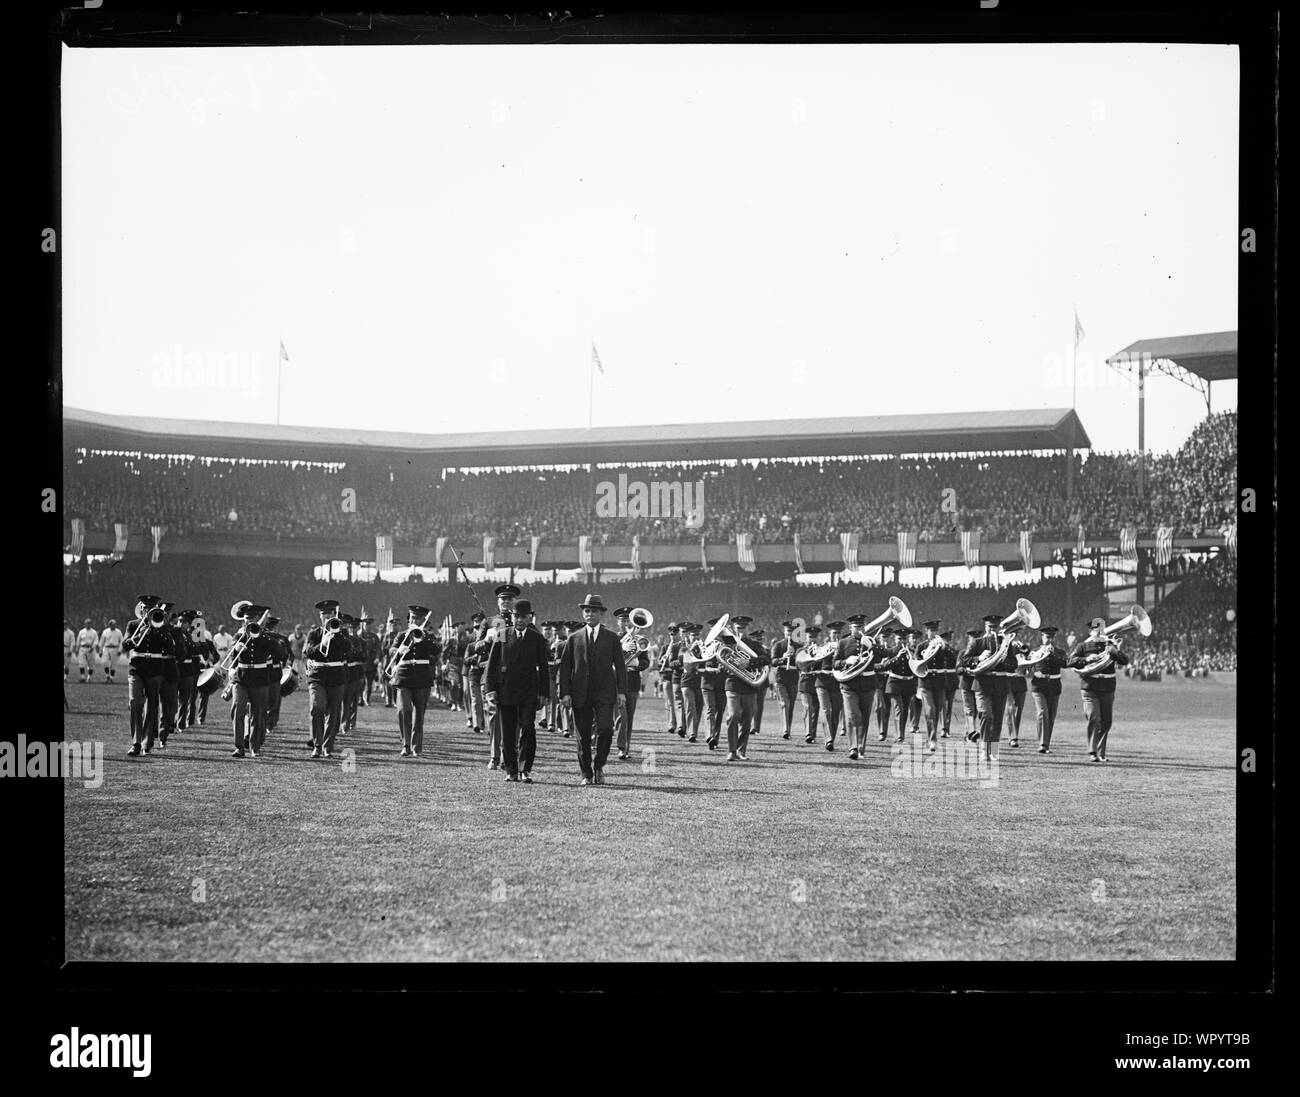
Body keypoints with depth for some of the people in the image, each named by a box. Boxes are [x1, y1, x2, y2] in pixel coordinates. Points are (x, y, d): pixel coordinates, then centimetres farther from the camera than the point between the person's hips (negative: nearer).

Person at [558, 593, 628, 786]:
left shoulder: (611, 638, 8)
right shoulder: (574, 639, 9)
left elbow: (620, 666, 6)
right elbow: (565, 667, 7)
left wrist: (622, 691, -4)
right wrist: (565, 693, -3)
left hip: (604, 693, -1)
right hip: (580, 695, 1)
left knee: (605, 729, -16)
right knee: (583, 735, 1)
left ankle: (599, 765, 4)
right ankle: (586, 775, 11)